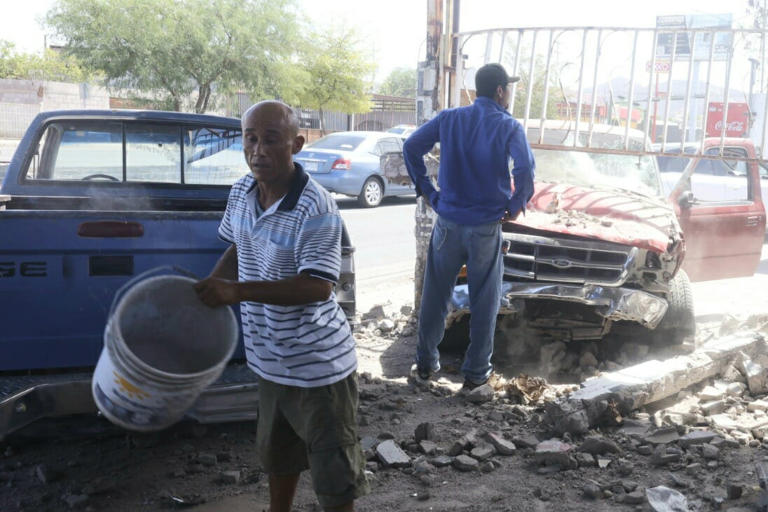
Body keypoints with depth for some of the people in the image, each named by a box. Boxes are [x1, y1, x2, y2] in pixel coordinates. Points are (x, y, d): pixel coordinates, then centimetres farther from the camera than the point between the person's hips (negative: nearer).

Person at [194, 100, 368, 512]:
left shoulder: (316, 209, -25)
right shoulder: (241, 192, -1)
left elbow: (317, 286, -30)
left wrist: (237, 291, -31)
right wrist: (210, 289, 4)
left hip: (319, 364, -8)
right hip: (270, 358, 8)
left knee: (333, 476, 8)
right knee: (277, 454, 29)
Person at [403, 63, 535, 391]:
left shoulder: (449, 118, 3)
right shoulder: (509, 127, -6)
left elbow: (412, 147, -3)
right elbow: (524, 169, -20)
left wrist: (426, 191, 3)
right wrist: (516, 206, -6)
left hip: (448, 223, 3)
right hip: (486, 228, -3)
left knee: (434, 296, 13)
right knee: (484, 303, 9)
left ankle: (426, 363, 24)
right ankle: (476, 372, 16)